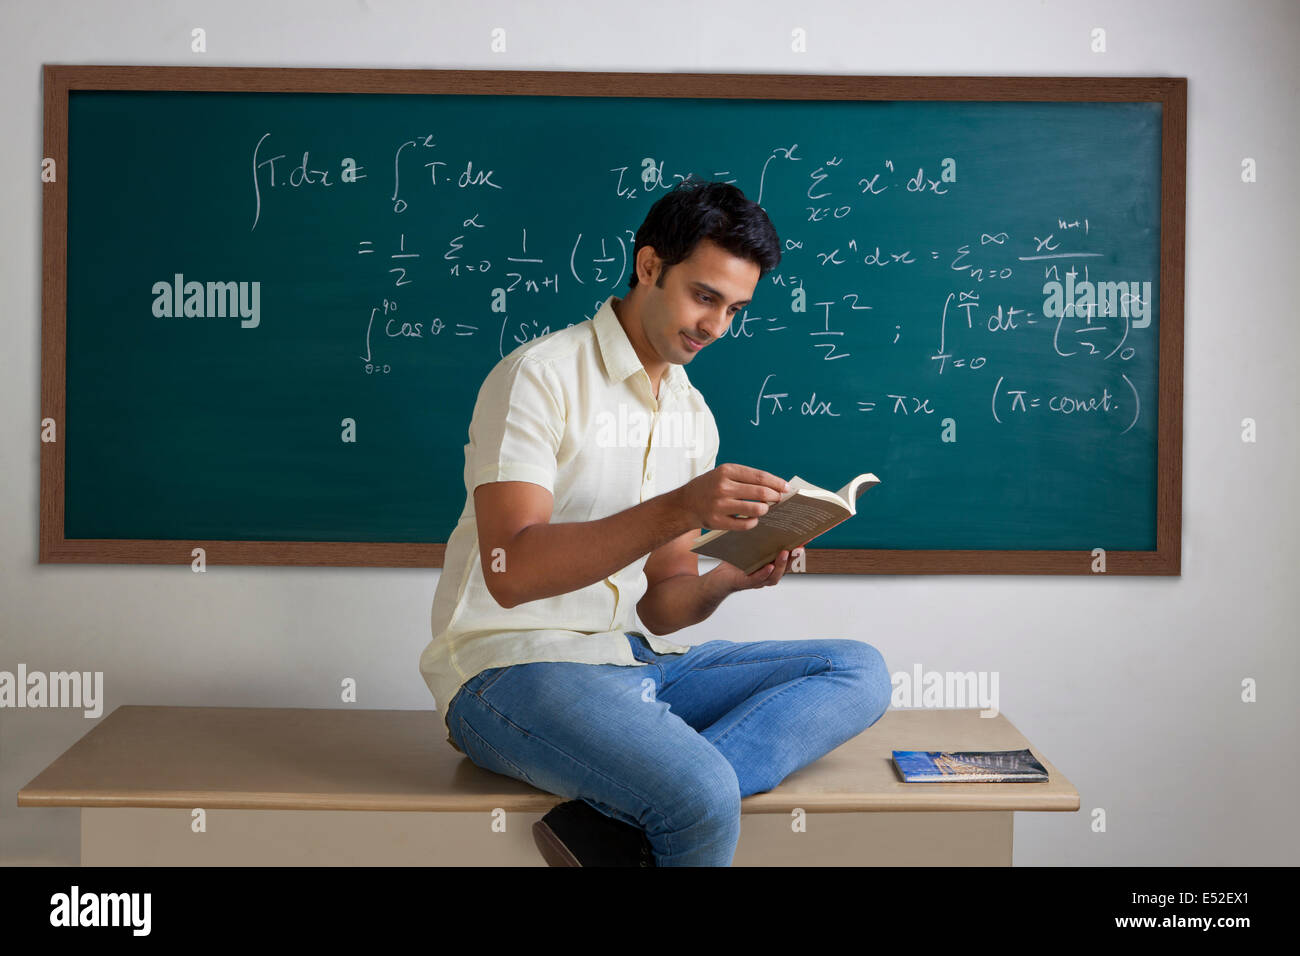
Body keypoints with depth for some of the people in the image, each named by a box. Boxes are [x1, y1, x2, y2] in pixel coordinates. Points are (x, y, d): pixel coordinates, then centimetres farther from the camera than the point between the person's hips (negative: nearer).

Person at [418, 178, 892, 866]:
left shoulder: (694, 416, 14)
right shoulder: (541, 375, -8)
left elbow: (657, 605, 13)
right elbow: (511, 572, -20)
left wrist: (726, 579, -9)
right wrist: (679, 509, -28)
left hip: (633, 659, 9)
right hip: (511, 669, -8)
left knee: (859, 670, -8)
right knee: (704, 798, -34)